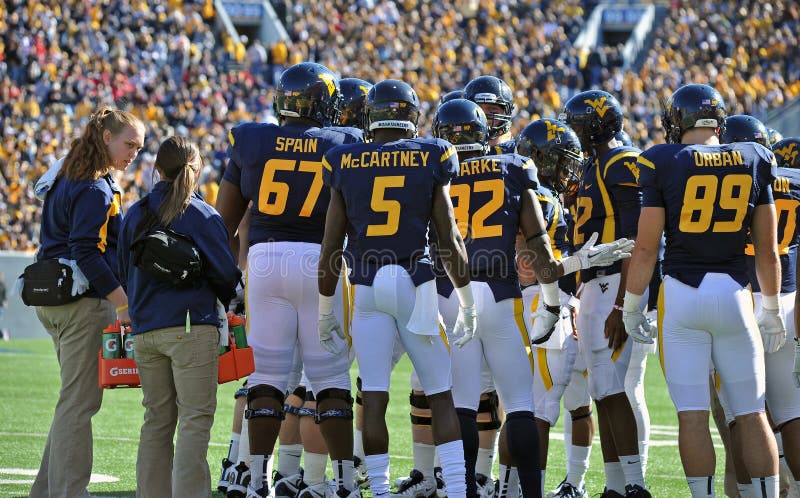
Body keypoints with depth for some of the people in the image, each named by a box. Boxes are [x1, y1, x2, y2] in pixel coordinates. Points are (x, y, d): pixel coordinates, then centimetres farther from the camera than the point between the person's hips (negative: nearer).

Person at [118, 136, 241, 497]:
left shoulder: (135, 215, 9)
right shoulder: (201, 215, -7)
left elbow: (124, 274, 15)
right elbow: (225, 272, -5)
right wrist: (229, 299, 15)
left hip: (144, 330, 6)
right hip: (192, 325, -5)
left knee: (157, 419, 13)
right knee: (195, 419, -5)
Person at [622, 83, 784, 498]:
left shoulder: (664, 163, -4)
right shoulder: (753, 161, 5)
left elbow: (646, 247, -4)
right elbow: (768, 250, 8)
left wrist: (631, 306, 7)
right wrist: (772, 311, 18)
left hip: (682, 293, -2)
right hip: (735, 294, 2)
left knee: (692, 414, 0)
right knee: (751, 414, 7)